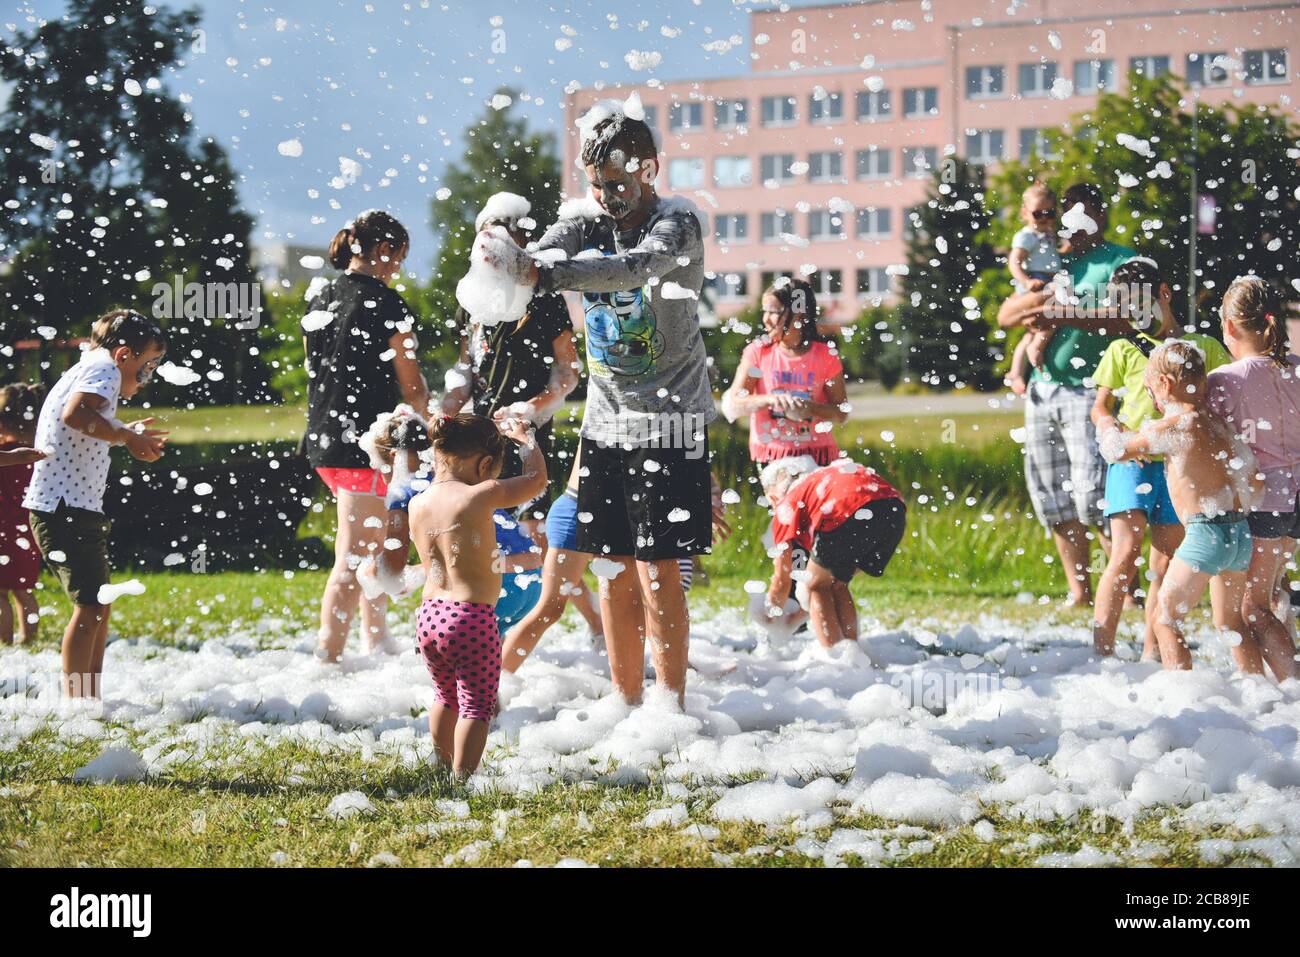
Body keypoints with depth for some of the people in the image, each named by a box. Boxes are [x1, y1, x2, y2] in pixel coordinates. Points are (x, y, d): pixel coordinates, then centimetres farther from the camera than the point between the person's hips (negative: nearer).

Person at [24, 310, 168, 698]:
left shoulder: (87, 369, 22)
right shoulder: (104, 368, -8)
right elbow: (75, 414, -27)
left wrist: (124, 434, 24)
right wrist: (124, 436, -18)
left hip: (74, 506, 11)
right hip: (65, 505, -11)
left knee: (98, 608, 16)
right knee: (90, 605, -14)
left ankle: (89, 703, 22)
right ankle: (76, 704, -16)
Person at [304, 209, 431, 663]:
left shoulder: (319, 299, 10)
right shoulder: (386, 304, -12)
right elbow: (411, 387, -7)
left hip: (323, 438, 8)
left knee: (378, 541, 24)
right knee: (352, 558, -8)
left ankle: (376, 641, 32)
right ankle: (328, 658, -13)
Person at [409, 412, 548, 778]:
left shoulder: (417, 505, 3)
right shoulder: (480, 496, -13)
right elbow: (537, 479, 1)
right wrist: (526, 438, 17)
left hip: (429, 614, 7)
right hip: (472, 617, -7)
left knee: (446, 696, 25)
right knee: (477, 704, 3)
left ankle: (443, 766, 36)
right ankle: (461, 776, -2)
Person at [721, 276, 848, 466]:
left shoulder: (825, 356, 1)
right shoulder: (757, 352, 3)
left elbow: (841, 413, 0)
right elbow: (731, 406, -5)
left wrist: (809, 408, -18)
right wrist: (770, 399, -21)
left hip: (816, 456, 0)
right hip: (769, 456, 0)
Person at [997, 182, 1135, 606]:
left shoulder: (1121, 261, 1)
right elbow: (1005, 316, 11)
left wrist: (1063, 316, -23)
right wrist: (1043, 294, -6)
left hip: (1090, 392, -6)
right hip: (1043, 391, 6)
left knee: (1093, 496, -15)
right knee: (1055, 499, 8)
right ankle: (1079, 590, 15)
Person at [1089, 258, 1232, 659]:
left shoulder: (1204, 348, 13)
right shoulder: (1124, 350, 12)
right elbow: (1101, 406, 14)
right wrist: (1107, 425, -9)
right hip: (1132, 463, -1)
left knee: (1166, 565, 3)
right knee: (1126, 553, -15)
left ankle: (1152, 655, 11)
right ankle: (1101, 651, -16)